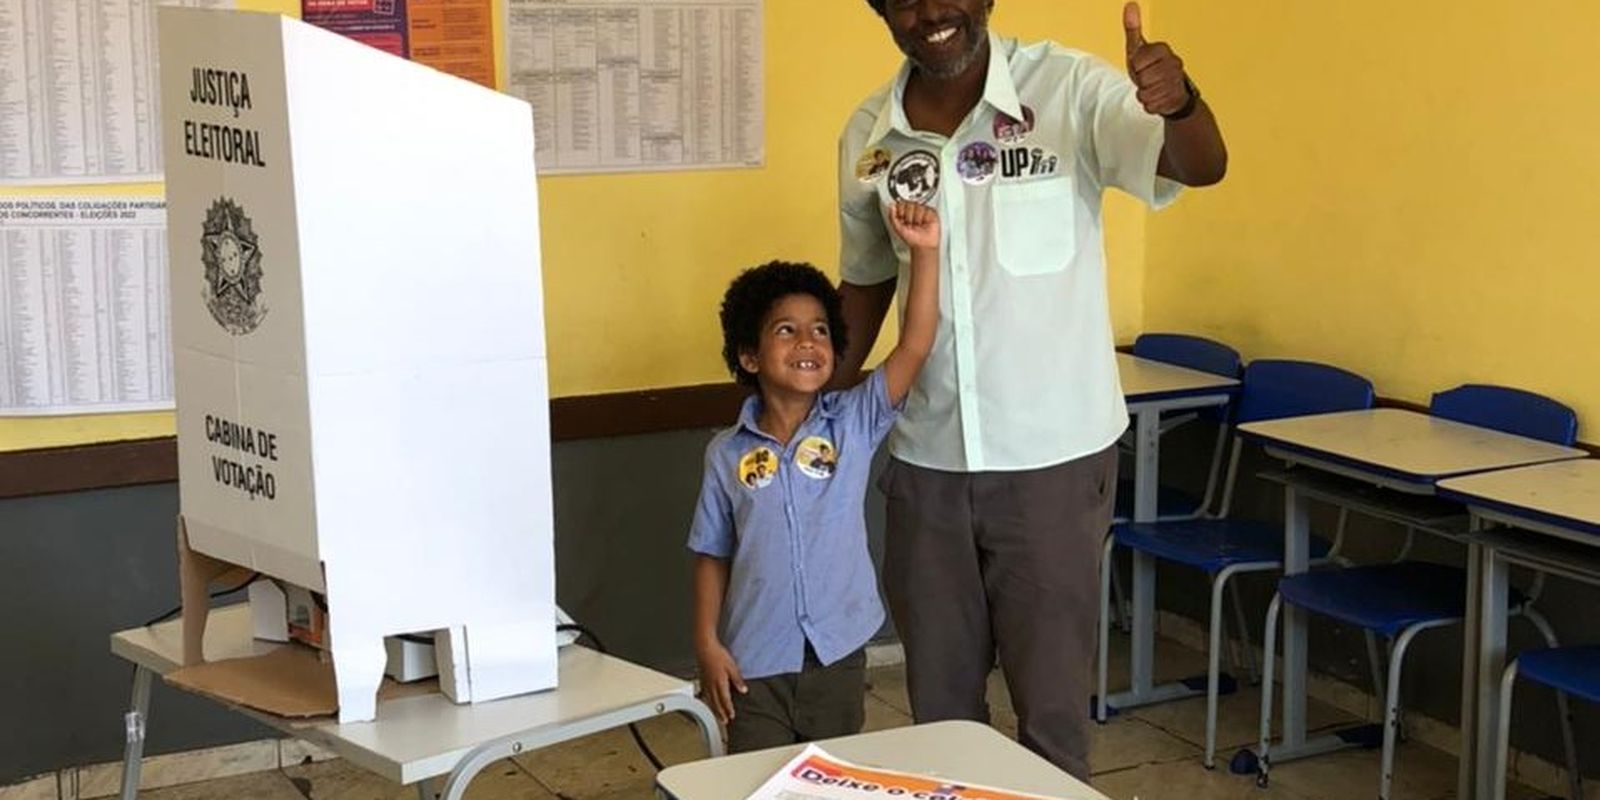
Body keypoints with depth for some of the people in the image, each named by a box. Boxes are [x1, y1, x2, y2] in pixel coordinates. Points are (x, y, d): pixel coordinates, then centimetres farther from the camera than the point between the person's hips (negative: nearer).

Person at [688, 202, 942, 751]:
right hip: (755, 663, -1)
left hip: (838, 655, 1)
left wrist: (924, 253, -20)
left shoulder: (854, 425, -3)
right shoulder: (728, 454, -3)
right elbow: (713, 556, 3)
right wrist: (707, 644, -3)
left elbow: (914, 346, -12)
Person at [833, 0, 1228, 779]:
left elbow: (1201, 166, -25)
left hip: (1053, 454, -3)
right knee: (939, 703, 16)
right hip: (926, 462, 4)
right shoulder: (869, 134, 0)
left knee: (1052, 705, 6)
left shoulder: (1070, 88, -12)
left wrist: (1178, 101, -46)